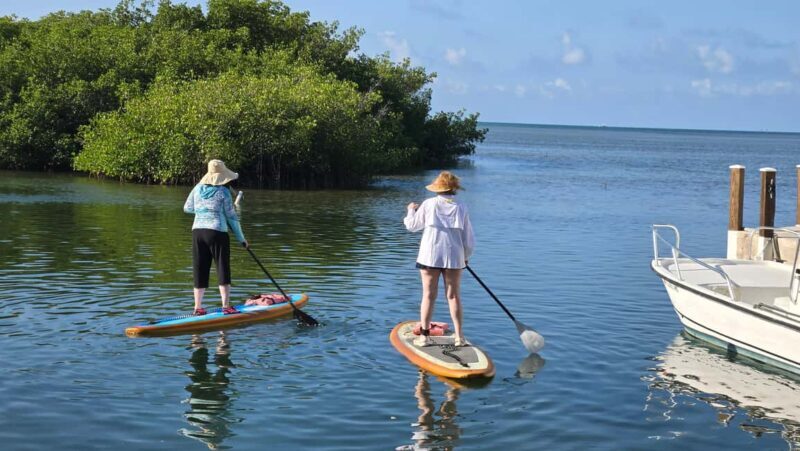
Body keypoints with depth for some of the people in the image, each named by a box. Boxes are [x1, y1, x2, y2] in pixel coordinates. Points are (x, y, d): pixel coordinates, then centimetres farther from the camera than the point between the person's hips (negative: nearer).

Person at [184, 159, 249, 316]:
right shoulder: (223, 191, -6)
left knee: (200, 271, 10)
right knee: (223, 270, 3)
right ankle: (226, 306, 3)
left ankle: (198, 307, 13)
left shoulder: (198, 189, 7)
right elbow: (231, 217, -2)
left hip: (197, 232, 5)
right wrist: (241, 238, 5)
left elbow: (187, 208, 20)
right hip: (217, 233, -5)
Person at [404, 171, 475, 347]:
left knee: (429, 295, 5)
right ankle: (459, 337, 8)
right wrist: (465, 257, 23)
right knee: (454, 296, 8)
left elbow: (412, 225, 10)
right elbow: (469, 239, 5)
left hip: (430, 256, -1)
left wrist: (411, 210, 30)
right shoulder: (461, 208, 0)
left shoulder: (429, 204, -3)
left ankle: (424, 335, 6)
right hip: (454, 257, 1)